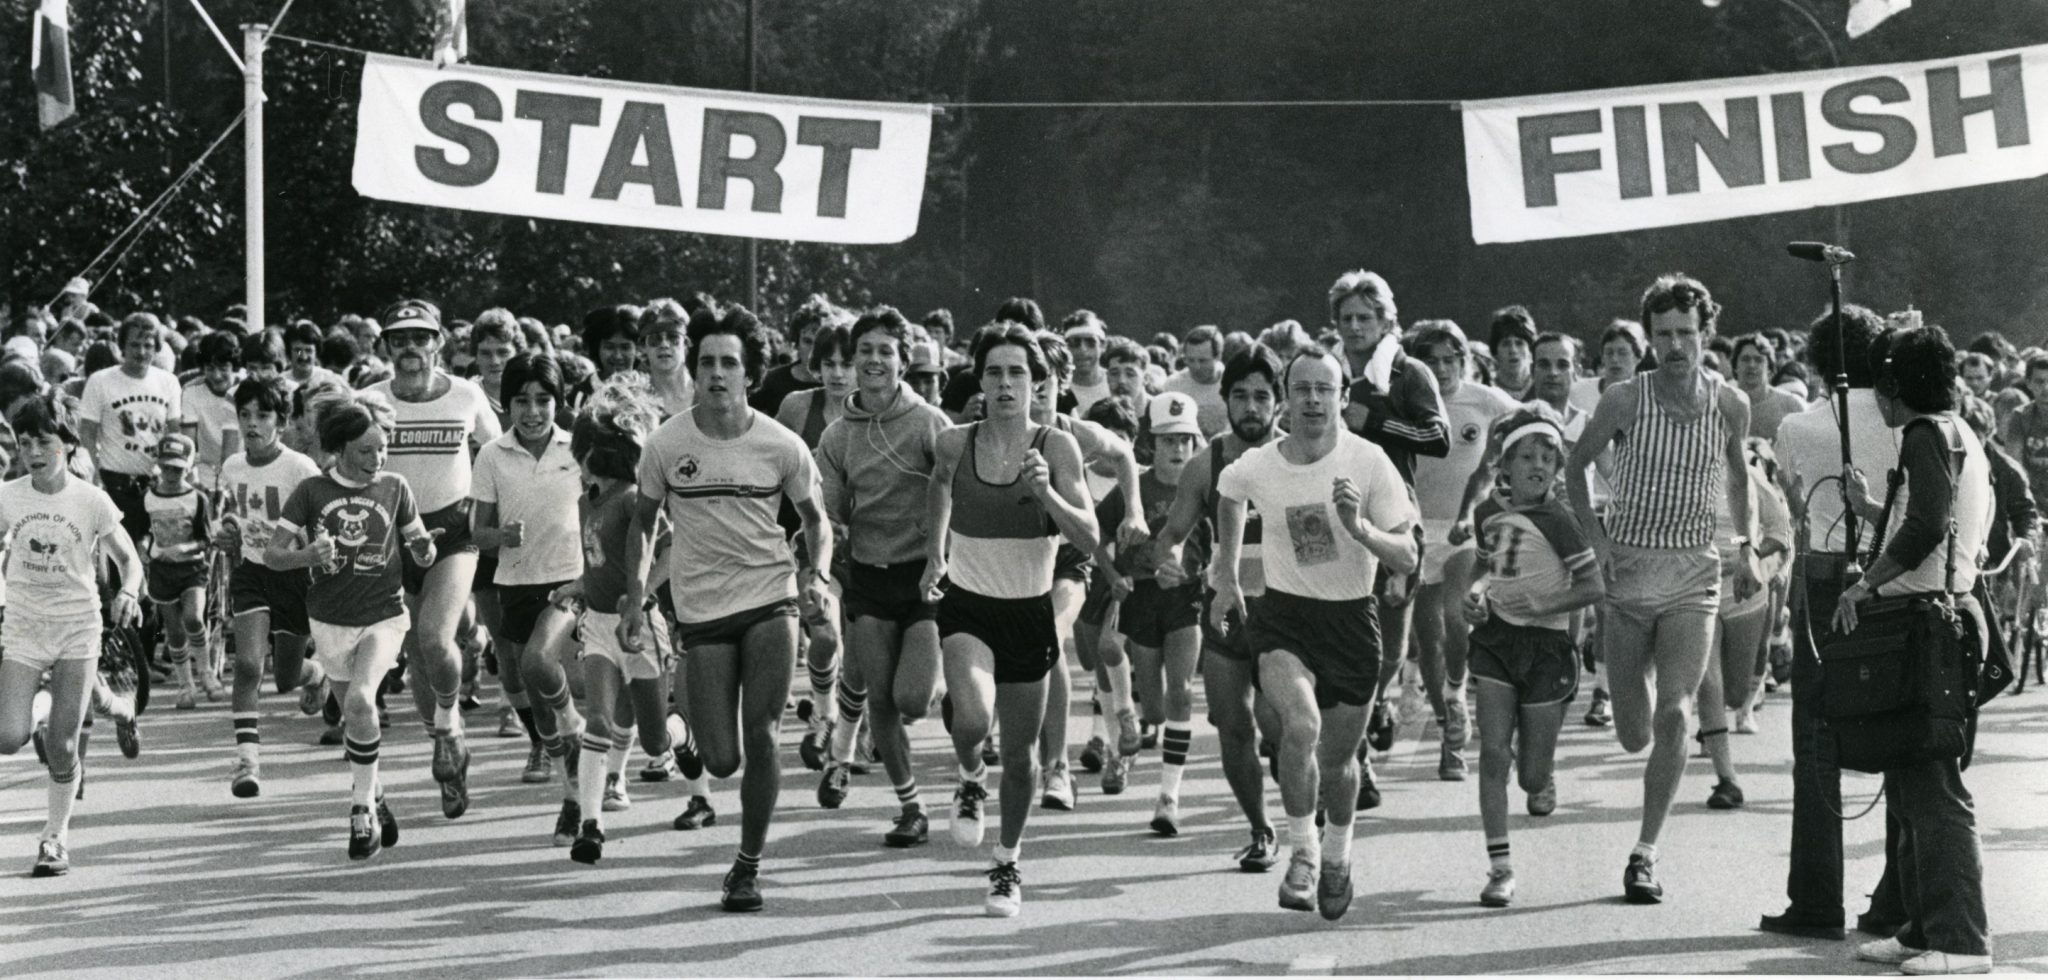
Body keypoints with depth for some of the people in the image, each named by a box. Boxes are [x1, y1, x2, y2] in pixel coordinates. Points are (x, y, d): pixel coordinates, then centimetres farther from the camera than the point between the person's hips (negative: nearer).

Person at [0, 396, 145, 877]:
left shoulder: (92, 501, -8)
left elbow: (129, 559, 1)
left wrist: (128, 593, -20)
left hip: (78, 628, -2)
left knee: (62, 747, -2)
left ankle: (56, 836, 16)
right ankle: (39, 711, 20)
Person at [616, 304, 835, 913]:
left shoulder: (781, 446, -4)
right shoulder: (666, 445, -4)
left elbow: (814, 517, 11)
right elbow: (642, 522, 9)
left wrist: (816, 571, -8)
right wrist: (635, 597, 0)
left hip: (770, 599, 0)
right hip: (701, 610, 0)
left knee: (761, 737, -10)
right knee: (722, 761, -3)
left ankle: (748, 866, 6)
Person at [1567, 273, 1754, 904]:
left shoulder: (1730, 406, -1)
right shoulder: (1624, 401, -7)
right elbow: (1576, 465, 8)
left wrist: (1747, 546, 12)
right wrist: (1595, 537, -3)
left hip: (1694, 574, 0)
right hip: (1627, 571, 0)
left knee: (1673, 716, -16)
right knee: (1635, 736, 4)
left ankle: (1646, 851, -6)